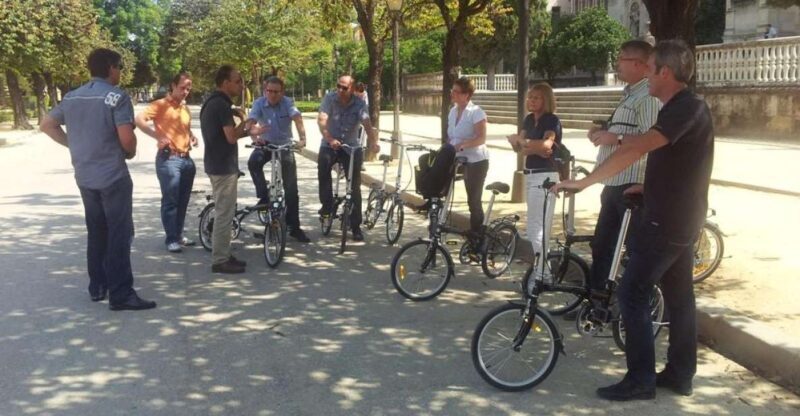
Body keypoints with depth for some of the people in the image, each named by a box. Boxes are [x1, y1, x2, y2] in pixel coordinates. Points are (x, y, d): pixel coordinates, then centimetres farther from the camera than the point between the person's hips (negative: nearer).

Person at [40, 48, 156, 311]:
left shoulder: (72, 97, 9)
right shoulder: (116, 97, -13)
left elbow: (47, 125, 15)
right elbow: (127, 137, -21)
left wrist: (73, 144, 15)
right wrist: (130, 153, 0)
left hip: (85, 176, 7)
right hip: (113, 176, -7)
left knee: (96, 233, 17)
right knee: (119, 235, -3)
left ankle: (97, 287, 23)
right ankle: (121, 294, -2)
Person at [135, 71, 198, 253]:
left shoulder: (185, 108, 17)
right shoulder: (161, 105, -6)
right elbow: (139, 119, -18)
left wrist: (192, 137, 11)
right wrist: (158, 136, -23)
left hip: (186, 159, 7)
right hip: (168, 159, -7)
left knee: (183, 200, 12)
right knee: (170, 200, -4)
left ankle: (179, 235, 23)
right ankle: (171, 239, 3)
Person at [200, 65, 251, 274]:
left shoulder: (212, 102, 14)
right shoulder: (222, 104, -18)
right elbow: (231, 137, -22)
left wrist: (248, 132, 13)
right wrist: (242, 119, -6)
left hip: (217, 164, 10)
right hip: (224, 166, -10)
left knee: (224, 212, 16)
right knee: (225, 213, -4)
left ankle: (223, 255, 23)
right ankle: (220, 261, 2)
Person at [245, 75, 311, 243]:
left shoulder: (287, 102, -14)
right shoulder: (259, 103, -12)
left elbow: (297, 119, -30)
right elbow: (250, 123, -26)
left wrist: (302, 138, -49)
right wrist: (254, 137, -48)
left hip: (285, 145, 0)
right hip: (266, 144, 1)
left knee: (291, 189, -1)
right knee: (253, 162, -35)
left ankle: (294, 227, 9)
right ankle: (264, 196, -15)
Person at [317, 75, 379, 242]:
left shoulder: (359, 104, -10)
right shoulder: (330, 98, -9)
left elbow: (367, 124, -24)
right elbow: (322, 120, -22)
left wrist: (373, 142, -43)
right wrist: (330, 139, -40)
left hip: (352, 146, 0)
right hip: (330, 144, 0)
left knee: (355, 184, -4)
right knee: (323, 163, -32)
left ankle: (356, 226, 5)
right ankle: (327, 205, -16)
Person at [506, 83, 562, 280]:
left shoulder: (552, 120, -9)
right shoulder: (529, 119, 12)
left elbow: (546, 144, -27)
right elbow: (519, 148, 3)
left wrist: (521, 140, -27)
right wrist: (534, 148, -15)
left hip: (545, 176, -8)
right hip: (530, 175, 8)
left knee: (535, 226, -13)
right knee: (540, 225, 13)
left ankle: (540, 273, -11)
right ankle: (543, 270, 21)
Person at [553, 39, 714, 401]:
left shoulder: (686, 108, -20)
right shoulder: (682, 108, 12)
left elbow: (636, 149, -30)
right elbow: (648, 144, 28)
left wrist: (583, 182, -30)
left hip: (667, 220, -10)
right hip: (679, 218, 10)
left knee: (632, 294, -6)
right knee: (679, 295, 13)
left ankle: (641, 379, 1)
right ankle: (680, 374, 22)